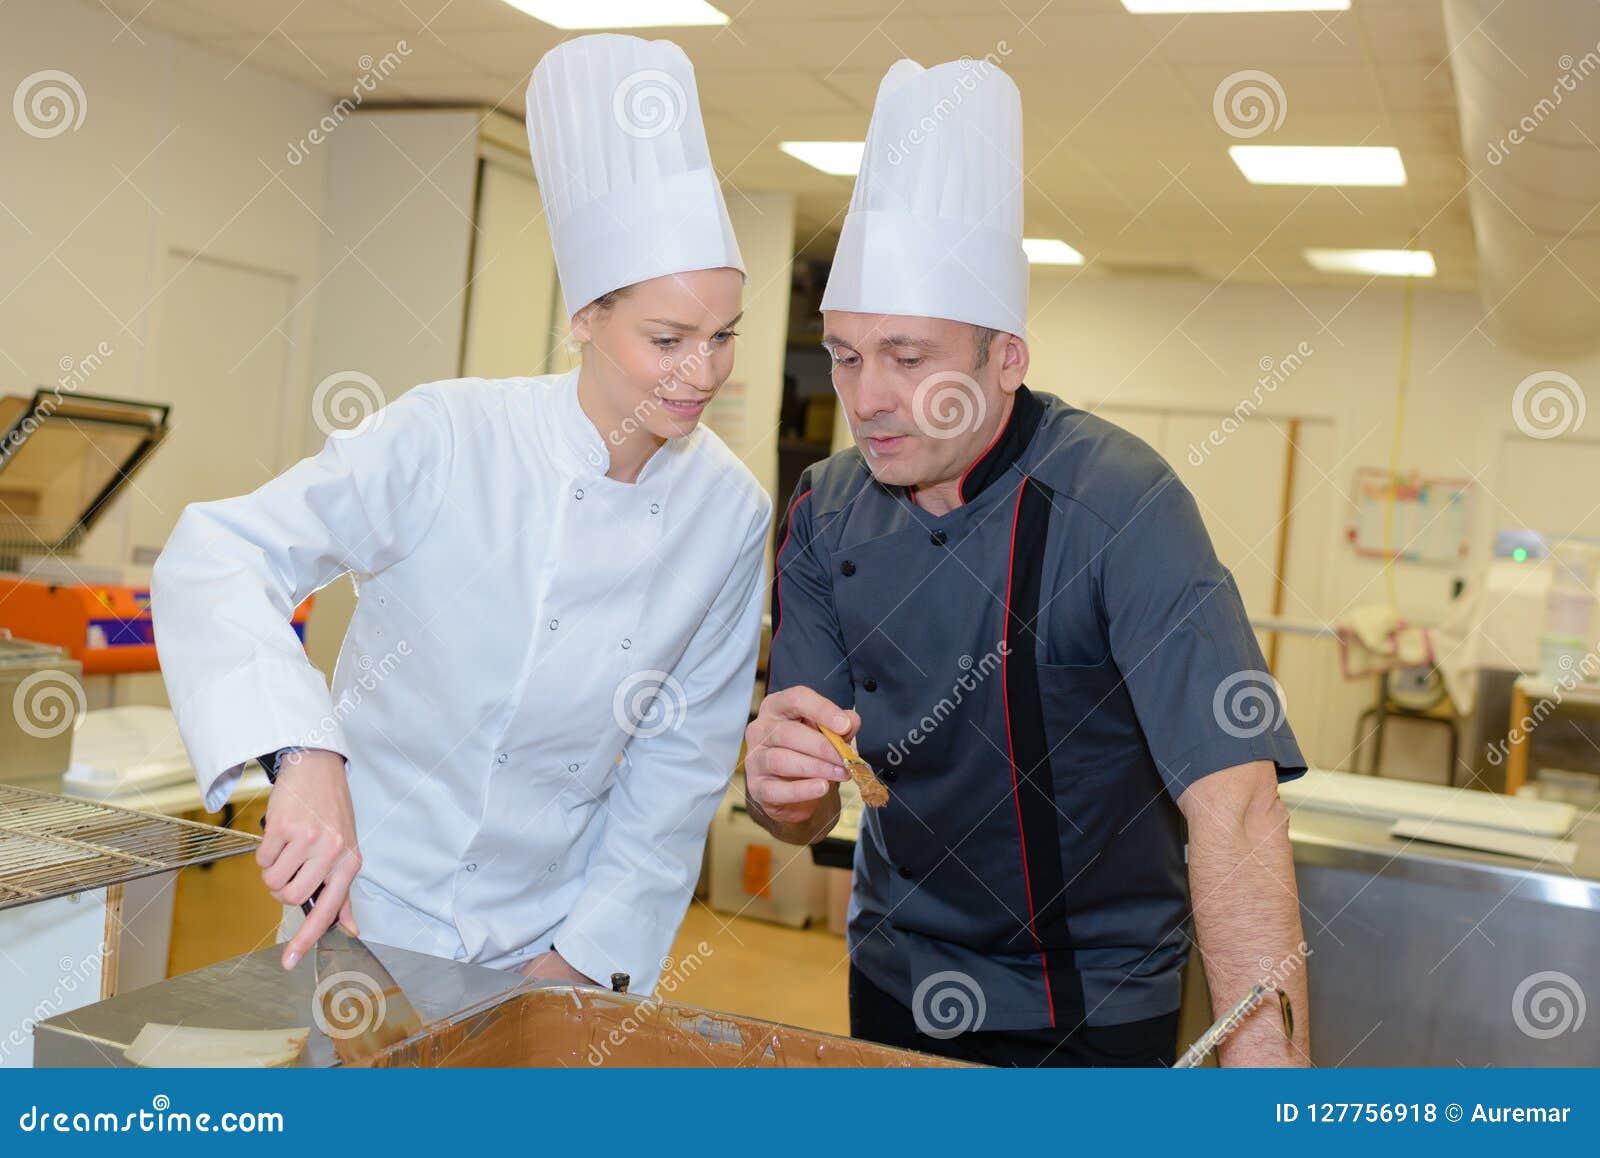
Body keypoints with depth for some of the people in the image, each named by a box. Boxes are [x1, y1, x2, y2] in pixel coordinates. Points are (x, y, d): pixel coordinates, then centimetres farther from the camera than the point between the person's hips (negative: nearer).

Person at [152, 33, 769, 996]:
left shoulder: (732, 513, -8)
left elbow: (681, 761, -3)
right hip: (362, 914, -2)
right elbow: (216, 557, -23)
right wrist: (305, 754, -38)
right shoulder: (449, 440, -18)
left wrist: (581, 959, -4)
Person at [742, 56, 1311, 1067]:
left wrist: (1266, 1064, -43)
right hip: (892, 983, 5)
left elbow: (1233, 804, -33)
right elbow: (807, 820, -6)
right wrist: (783, 785, -29)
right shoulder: (827, 516, -8)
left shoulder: (1117, 502, -24)